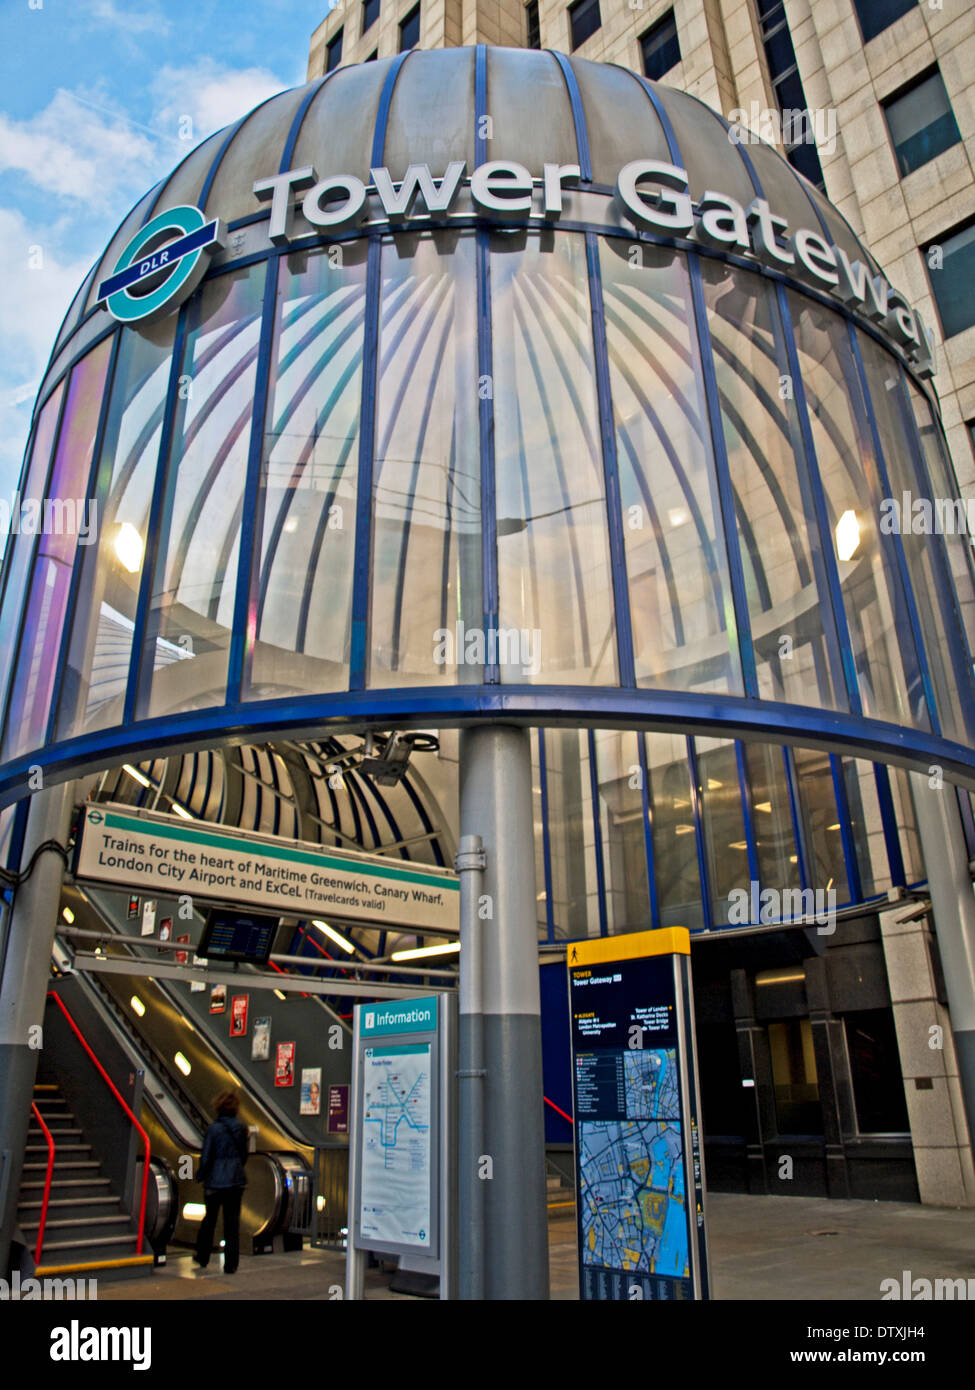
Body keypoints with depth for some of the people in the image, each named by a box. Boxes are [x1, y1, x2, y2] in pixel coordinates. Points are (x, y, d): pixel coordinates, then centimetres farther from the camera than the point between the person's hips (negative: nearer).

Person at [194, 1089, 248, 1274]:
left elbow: (206, 1158, -12)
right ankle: (231, 1264, 8)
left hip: (216, 1182, -3)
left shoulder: (214, 1129, -14)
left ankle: (203, 1257, 32)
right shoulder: (241, 1129, 0)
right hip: (237, 1181, 3)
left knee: (210, 1219, 17)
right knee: (232, 1221, 7)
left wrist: (201, 1176, 4)